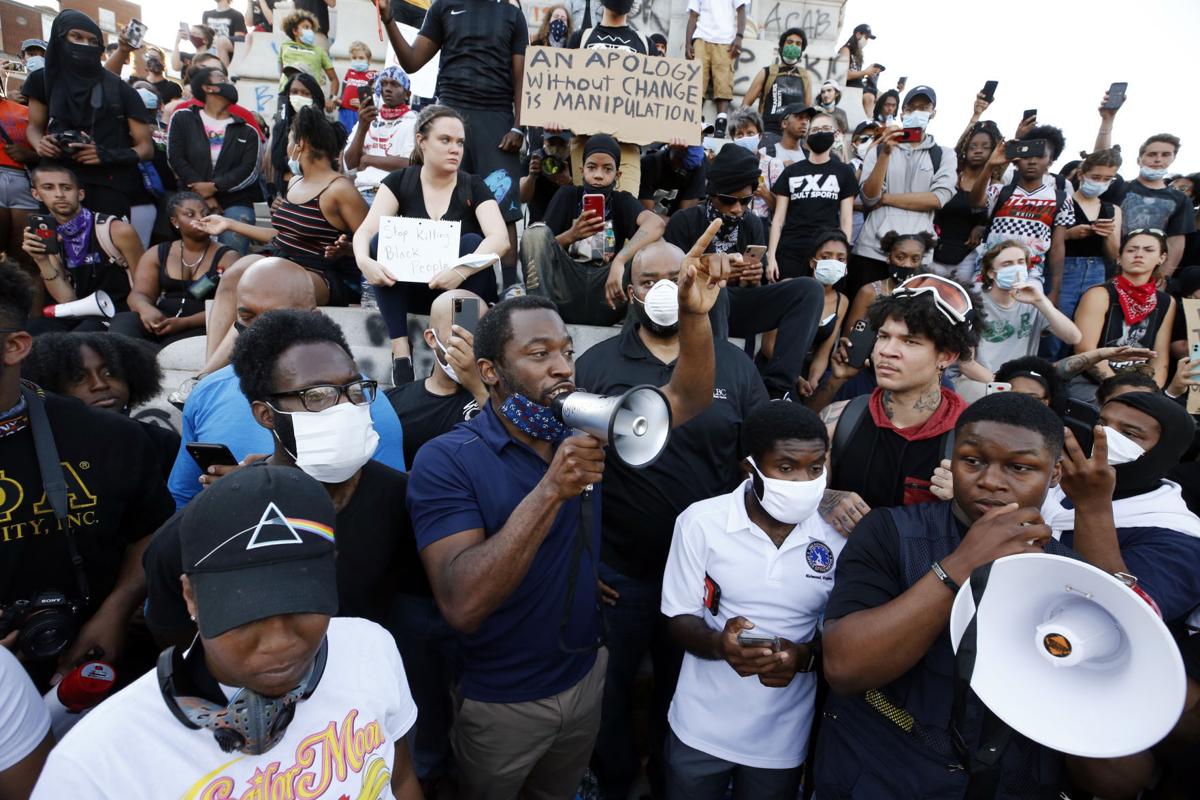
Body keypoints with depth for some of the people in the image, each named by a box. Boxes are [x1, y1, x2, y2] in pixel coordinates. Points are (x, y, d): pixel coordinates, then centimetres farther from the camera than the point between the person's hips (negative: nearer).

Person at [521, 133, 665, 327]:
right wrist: (571, 236, -16)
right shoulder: (567, 196, 11)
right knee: (537, 231, -19)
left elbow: (656, 223, -16)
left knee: (654, 247, -19)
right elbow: (538, 246, 5)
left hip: (603, 295, -1)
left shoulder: (622, 201, 8)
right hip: (566, 287, 1)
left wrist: (619, 262, -34)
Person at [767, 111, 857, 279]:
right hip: (789, 252, 1)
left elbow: (846, 219, 6)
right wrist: (771, 256, -2)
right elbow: (778, 218, 7)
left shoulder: (844, 172, 10)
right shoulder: (791, 172, 11)